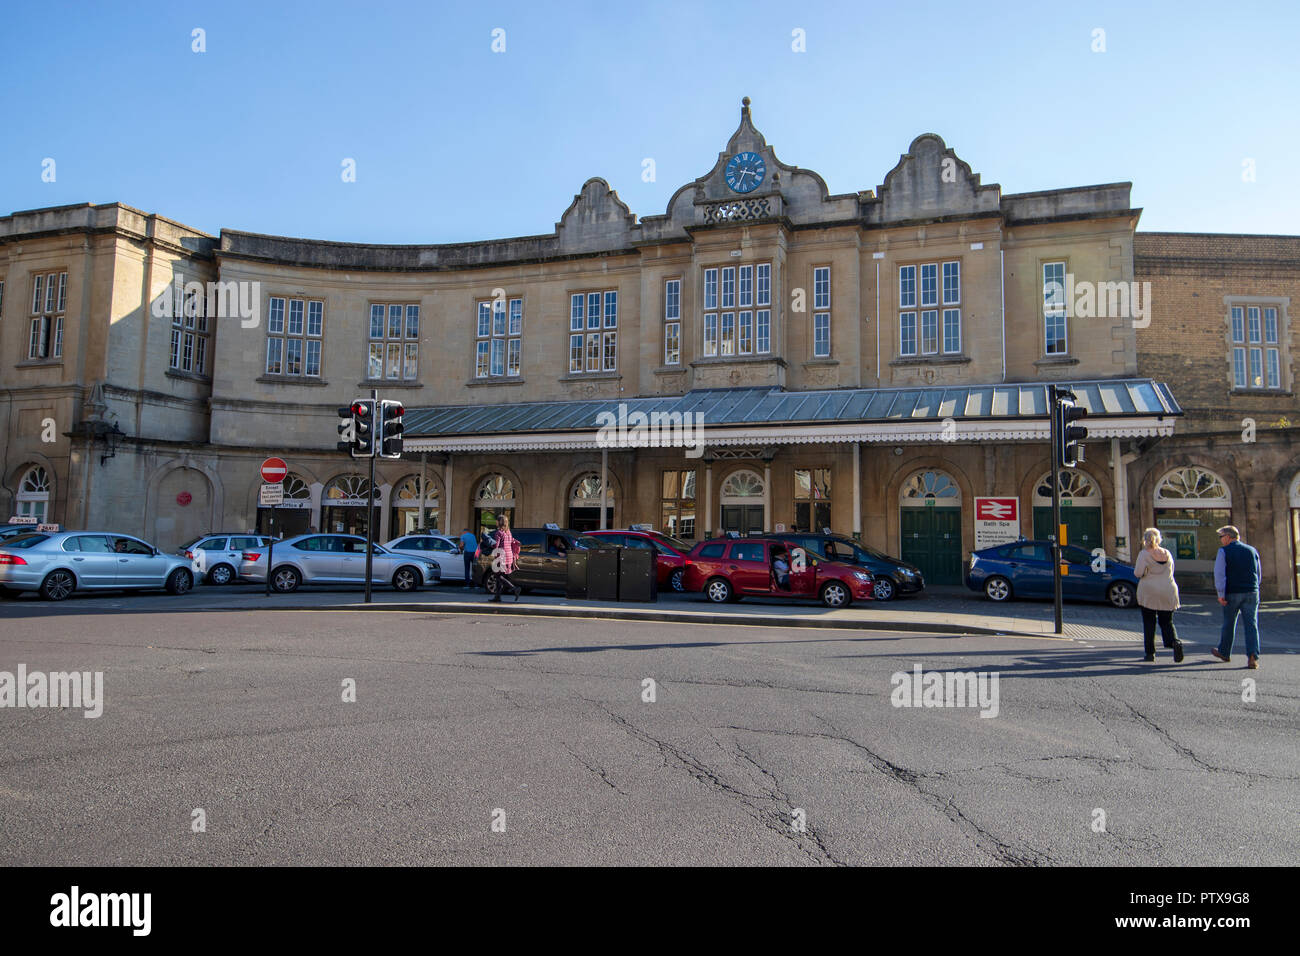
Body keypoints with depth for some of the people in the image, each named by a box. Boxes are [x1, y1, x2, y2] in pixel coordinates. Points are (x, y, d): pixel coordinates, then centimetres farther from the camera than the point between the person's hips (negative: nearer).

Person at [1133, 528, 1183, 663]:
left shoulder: (1144, 554, -9)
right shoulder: (1167, 554, 6)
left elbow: (1138, 573, -13)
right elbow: (1171, 572, 14)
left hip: (1148, 593, -4)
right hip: (1168, 593, 4)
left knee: (1149, 623, 5)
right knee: (1167, 622, 11)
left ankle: (1150, 653, 6)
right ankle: (1175, 642, -17)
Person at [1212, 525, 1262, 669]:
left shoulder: (1224, 551, -3)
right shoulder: (1252, 551, 10)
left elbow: (1219, 574, -11)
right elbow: (1258, 573, 16)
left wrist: (1221, 594, -10)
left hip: (1232, 593, -3)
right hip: (1252, 592, 3)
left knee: (1229, 624, 11)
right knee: (1251, 625, 0)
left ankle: (1224, 653, 27)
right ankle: (1252, 657, -13)